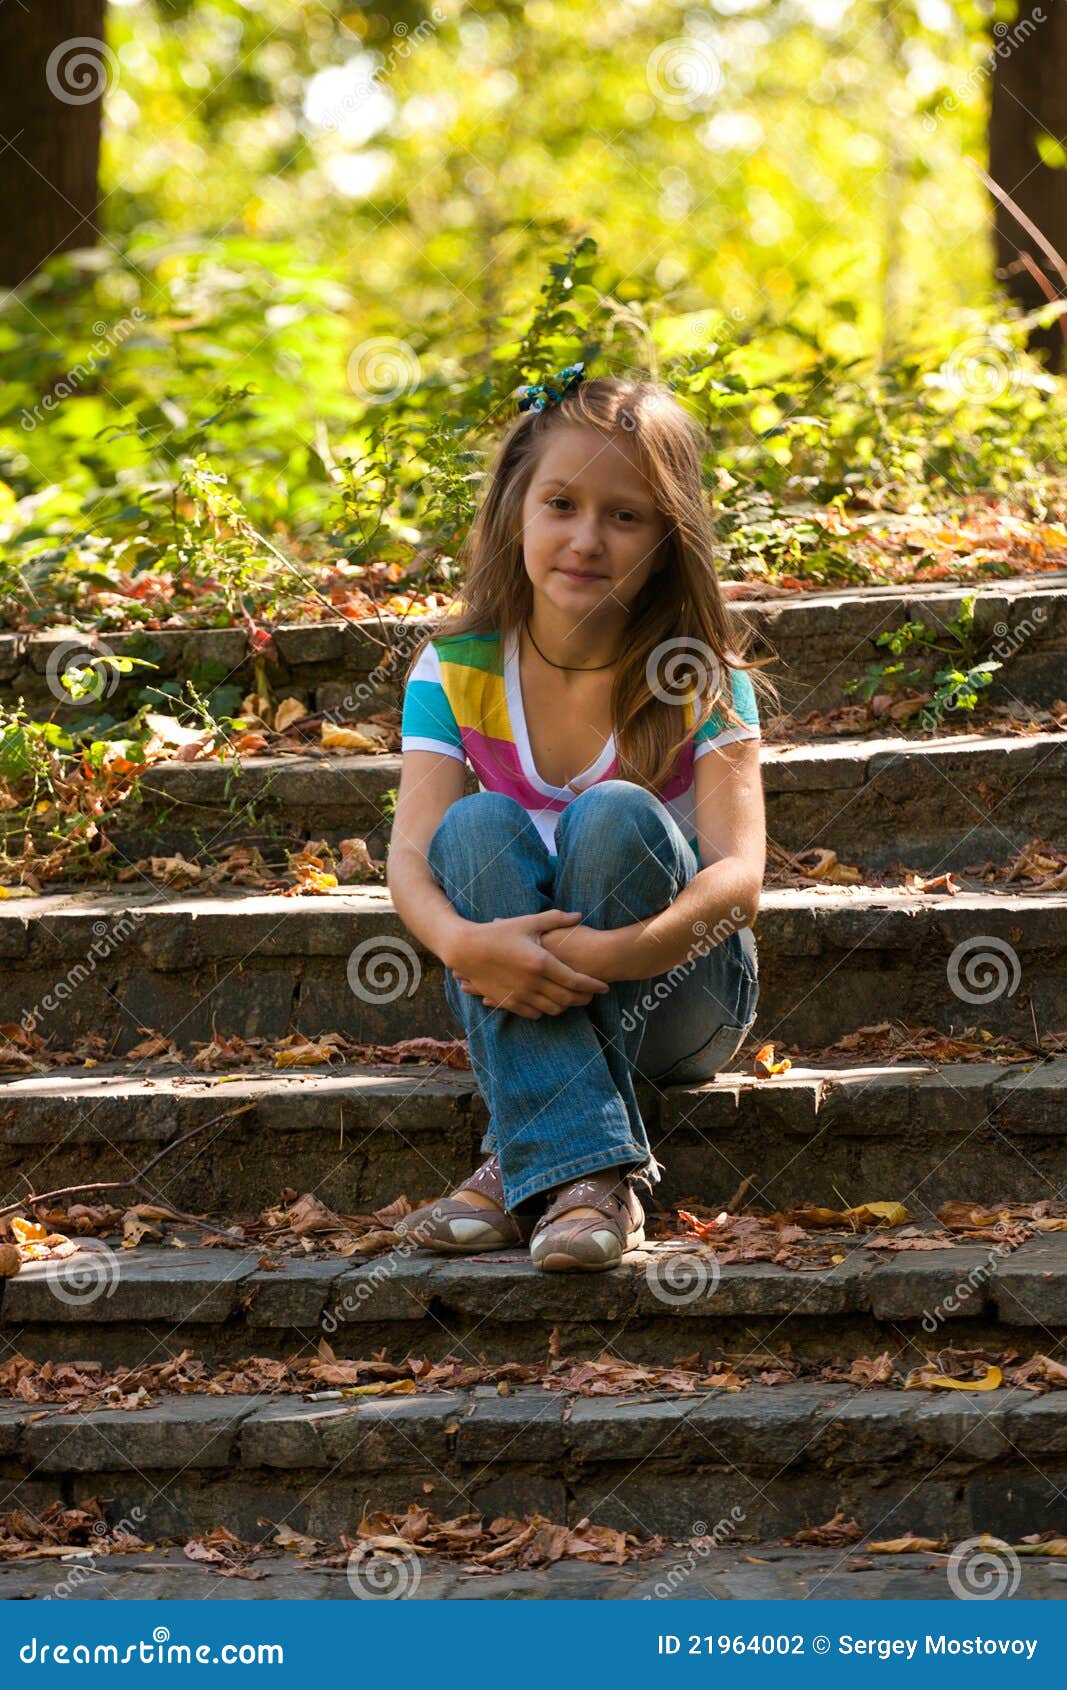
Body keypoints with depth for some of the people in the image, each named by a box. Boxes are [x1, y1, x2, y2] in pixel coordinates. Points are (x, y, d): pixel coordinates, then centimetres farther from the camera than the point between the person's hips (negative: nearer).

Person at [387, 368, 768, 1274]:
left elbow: (739, 879, -22)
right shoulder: (455, 671, -5)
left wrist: (606, 953, -39)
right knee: (479, 826, -27)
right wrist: (463, 941, -39)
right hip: (517, 998, 2)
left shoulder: (701, 680, -10)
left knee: (613, 817, -29)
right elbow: (412, 859, -15)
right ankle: (585, 1170, -39)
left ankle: (523, 1166, -30)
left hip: (670, 1000, -2)